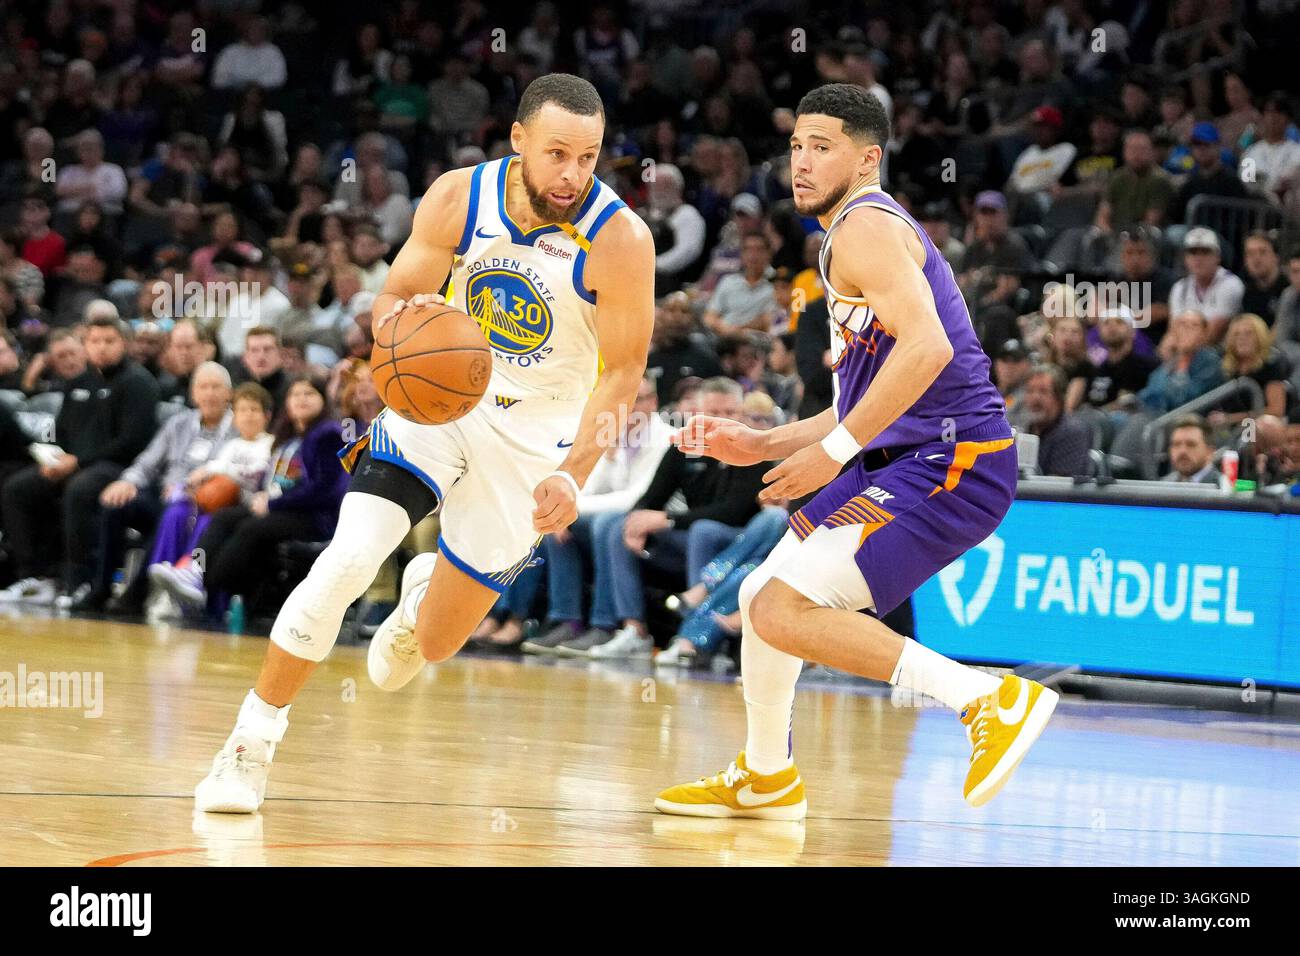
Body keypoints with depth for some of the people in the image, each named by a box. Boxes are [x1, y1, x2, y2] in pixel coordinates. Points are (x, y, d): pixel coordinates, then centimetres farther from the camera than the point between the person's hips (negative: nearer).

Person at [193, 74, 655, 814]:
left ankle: (428, 588, 47)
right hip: (439, 396, 1)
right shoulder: (458, 199, -16)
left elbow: (623, 370, -14)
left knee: (434, 643, 7)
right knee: (347, 561, -20)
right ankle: (251, 746, -7)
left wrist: (574, 473, -27)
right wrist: (399, 324, -28)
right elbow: (397, 296, -3)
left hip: (535, 430, -1)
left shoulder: (620, 239, -23)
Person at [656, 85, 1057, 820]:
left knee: (784, 612, -19)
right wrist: (762, 445, 21)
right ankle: (765, 778, 39)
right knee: (763, 596, 20)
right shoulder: (866, 234, 23)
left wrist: (832, 451, -22)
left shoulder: (866, 226, -9)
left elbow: (927, 347, -26)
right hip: (908, 458, 10)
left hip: (950, 463, -10)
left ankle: (992, 698, -19)